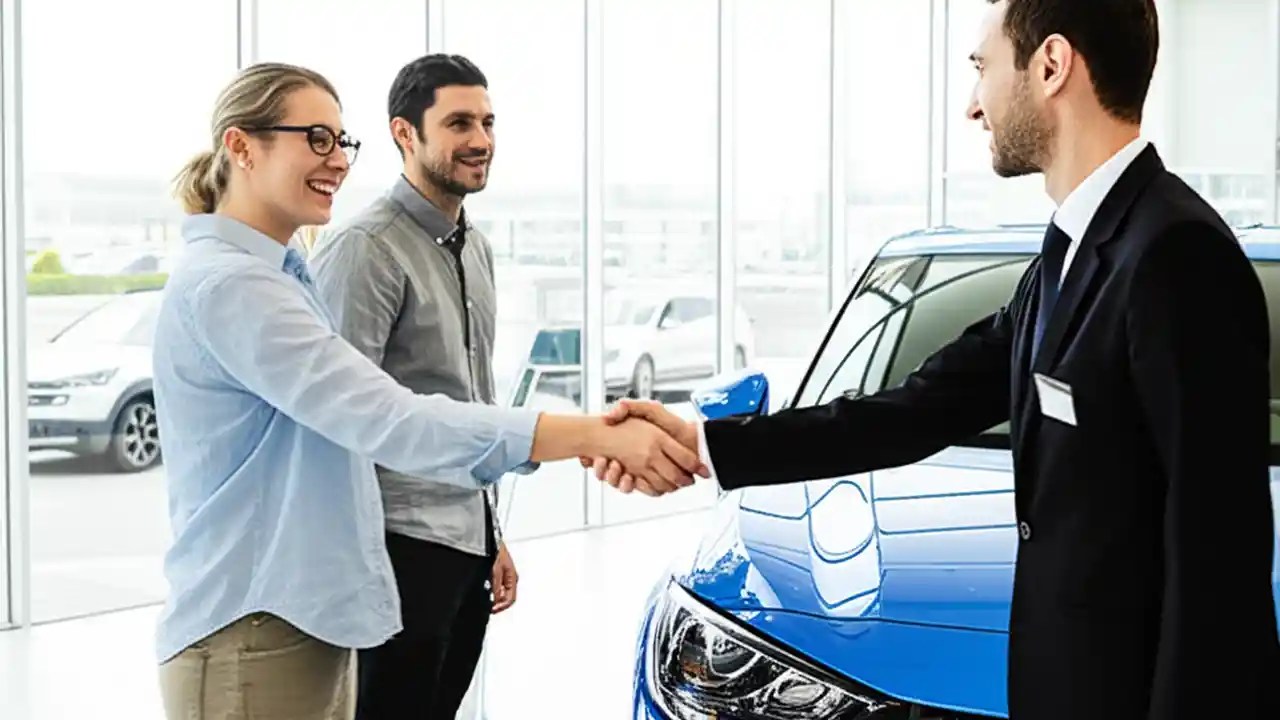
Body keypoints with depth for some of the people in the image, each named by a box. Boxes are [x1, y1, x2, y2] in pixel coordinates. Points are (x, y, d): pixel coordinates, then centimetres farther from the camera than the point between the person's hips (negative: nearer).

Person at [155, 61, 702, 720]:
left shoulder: (275, 274, 14)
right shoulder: (226, 284, -18)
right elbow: (384, 421, -27)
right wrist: (598, 436, -30)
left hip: (308, 626, 9)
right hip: (251, 640, -9)